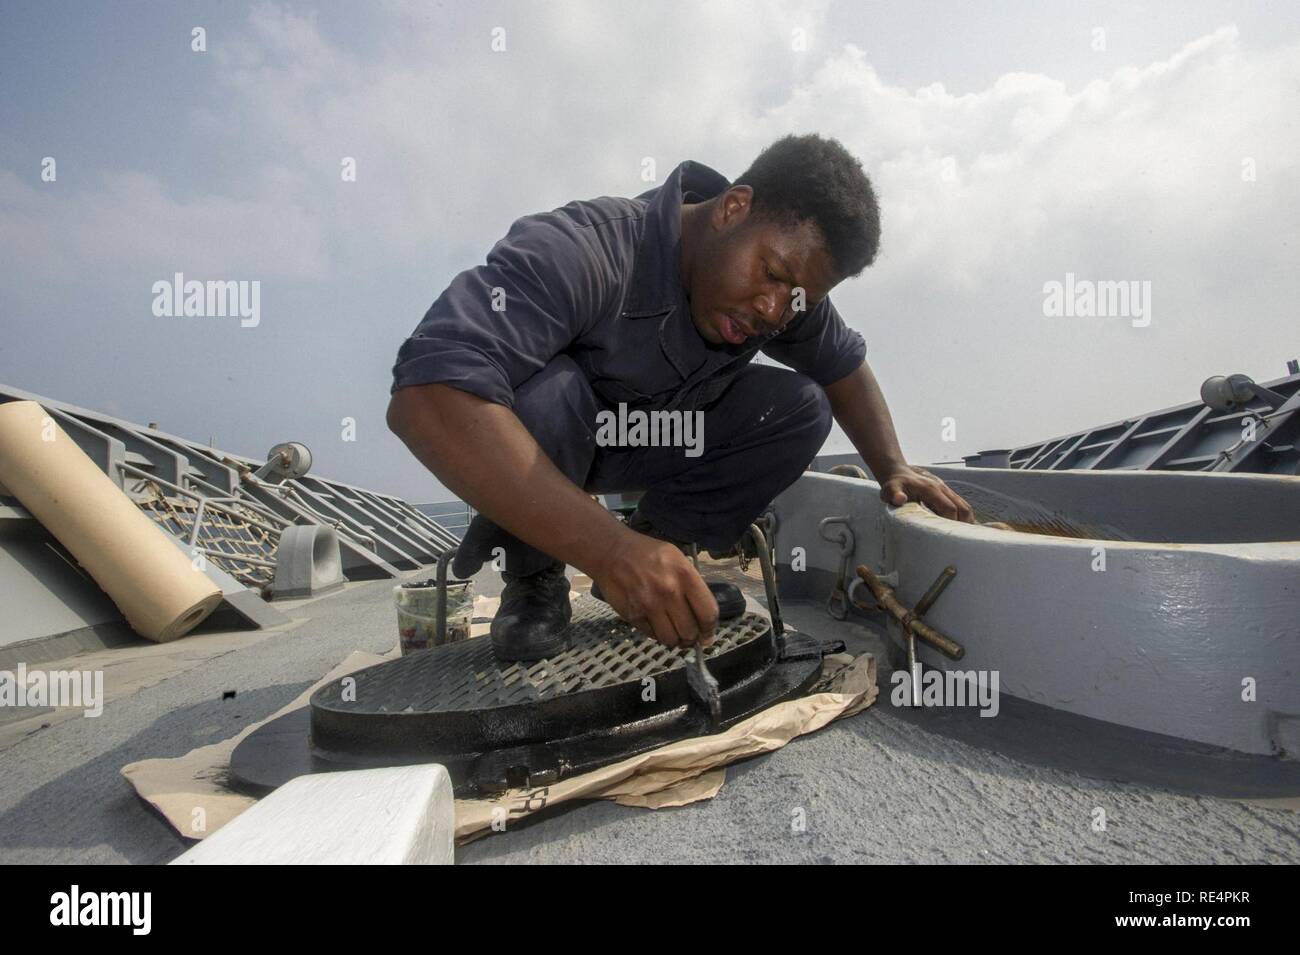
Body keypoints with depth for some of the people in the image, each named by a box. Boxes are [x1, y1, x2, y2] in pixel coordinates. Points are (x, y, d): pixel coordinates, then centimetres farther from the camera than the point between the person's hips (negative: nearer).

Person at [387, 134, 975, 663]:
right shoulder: (580, 252, -35)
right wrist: (609, 548, -54)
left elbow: (845, 366, 7)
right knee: (540, 395, -38)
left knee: (801, 407, -13)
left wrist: (893, 468, -8)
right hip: (532, 447, -4)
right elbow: (427, 397, -48)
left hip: (653, 443, 5)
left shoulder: (785, 286, -12)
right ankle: (532, 576, -10)